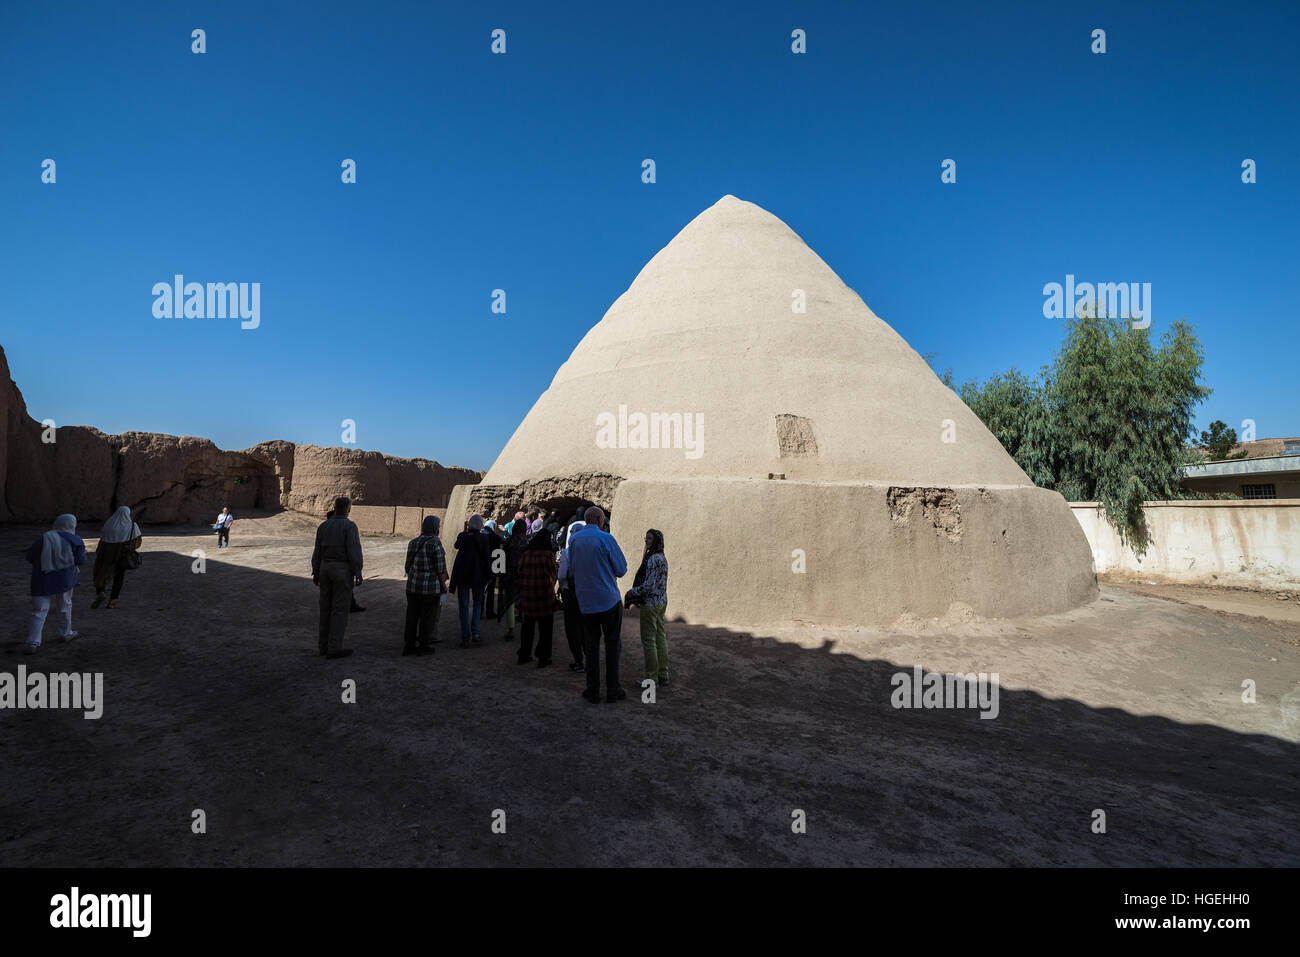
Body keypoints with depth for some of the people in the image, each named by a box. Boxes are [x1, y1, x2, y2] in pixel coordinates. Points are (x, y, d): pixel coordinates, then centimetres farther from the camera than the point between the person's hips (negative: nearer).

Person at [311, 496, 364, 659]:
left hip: (325, 568, 6)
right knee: (340, 609, -2)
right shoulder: (349, 526, -12)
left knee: (326, 607, 12)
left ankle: (324, 645, 18)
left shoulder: (323, 526, 6)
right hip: (343, 570, -6)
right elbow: (354, 551, -18)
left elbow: (317, 551, 8)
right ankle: (334, 648, -2)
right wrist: (358, 573, -14)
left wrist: (315, 573, 14)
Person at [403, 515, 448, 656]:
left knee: (412, 615, 13)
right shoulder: (435, 543, -15)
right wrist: (443, 585, -1)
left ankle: (408, 644, 20)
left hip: (412, 586, 6)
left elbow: (408, 565, 13)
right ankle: (423, 645, 14)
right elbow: (440, 567, -12)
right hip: (430, 586, -6)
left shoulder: (413, 542, 5)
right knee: (427, 616, 6)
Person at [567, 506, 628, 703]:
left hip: (585, 601, 4)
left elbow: (572, 570, 13)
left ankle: (593, 691, 14)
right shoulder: (605, 539, -11)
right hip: (609, 599, -4)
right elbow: (621, 569, -7)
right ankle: (612, 690, 11)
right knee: (612, 644, 8)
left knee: (591, 645, 11)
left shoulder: (574, 539, 4)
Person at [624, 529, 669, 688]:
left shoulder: (654, 559, -20)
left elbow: (649, 585, -24)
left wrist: (632, 592, -10)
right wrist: (636, 591, 15)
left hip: (650, 603, -10)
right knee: (660, 638, 13)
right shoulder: (662, 558, 11)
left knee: (648, 640, -1)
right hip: (661, 602, 10)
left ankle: (652, 678, 5)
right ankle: (663, 675, 19)